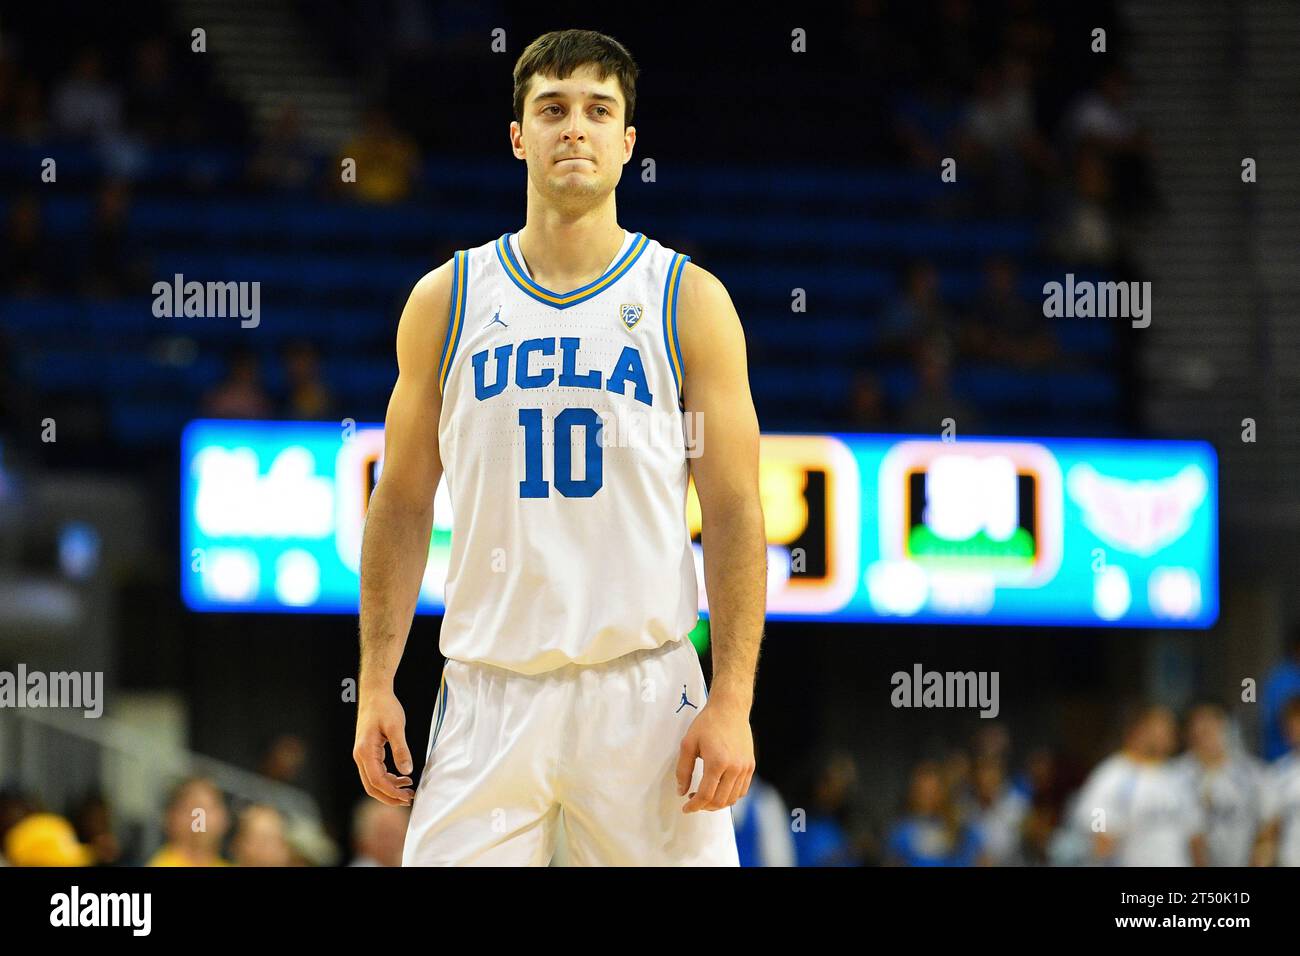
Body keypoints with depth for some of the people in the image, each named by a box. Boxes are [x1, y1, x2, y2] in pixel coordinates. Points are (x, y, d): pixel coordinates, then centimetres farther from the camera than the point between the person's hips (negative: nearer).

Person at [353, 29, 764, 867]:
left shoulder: (689, 301, 3)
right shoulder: (446, 301, 7)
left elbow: (735, 513, 0)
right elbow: (403, 504, 11)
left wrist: (734, 701, -9)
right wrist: (376, 683, 3)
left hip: (642, 690, -1)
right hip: (489, 692, 1)